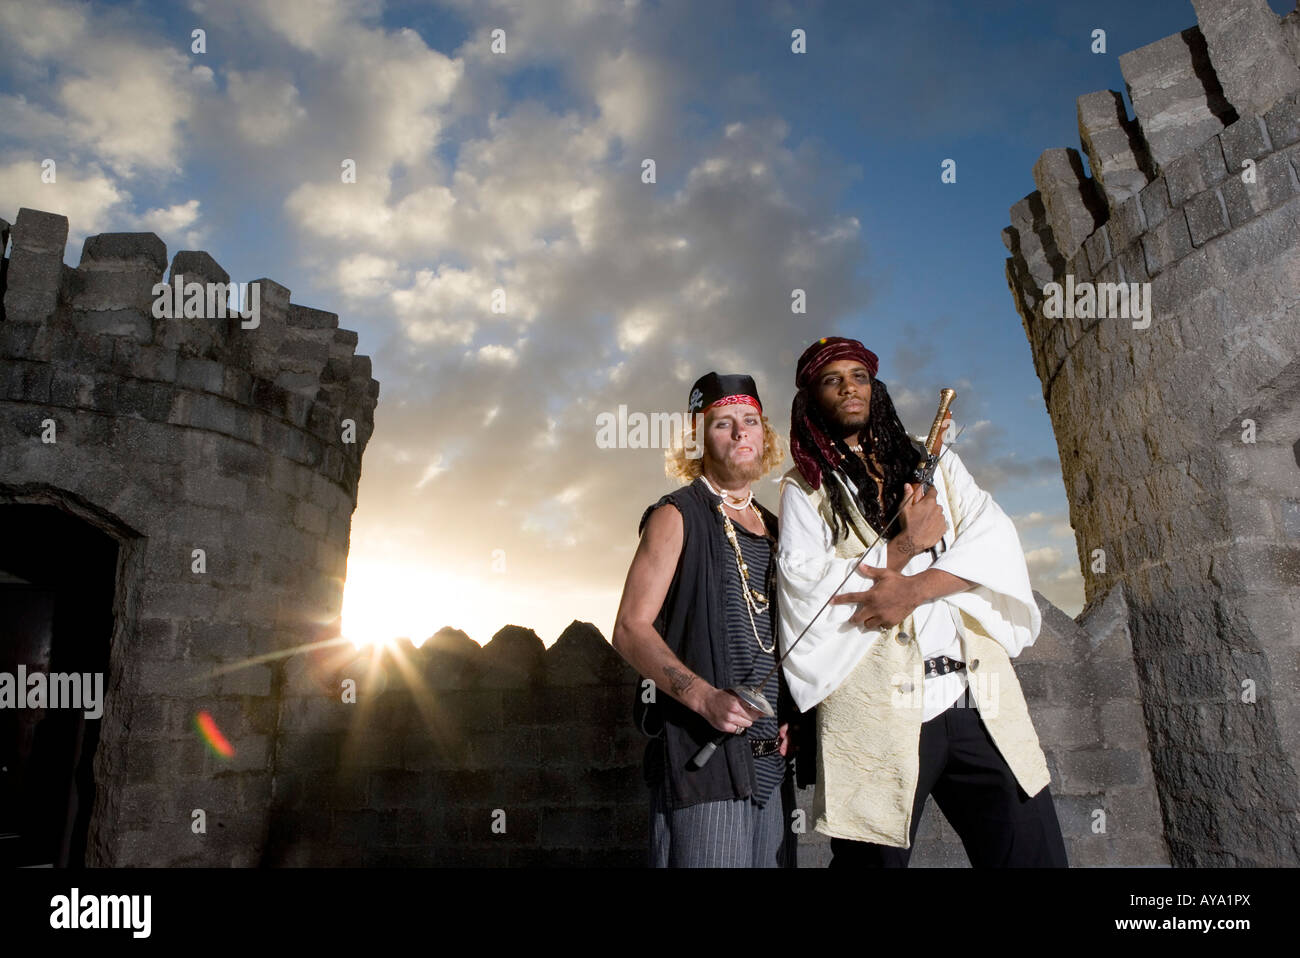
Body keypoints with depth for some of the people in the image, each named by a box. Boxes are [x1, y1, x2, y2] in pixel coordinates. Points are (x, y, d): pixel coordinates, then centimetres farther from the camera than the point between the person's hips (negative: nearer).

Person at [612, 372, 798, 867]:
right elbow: (630, 629, -11)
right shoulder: (677, 516, -4)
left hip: (770, 759, 6)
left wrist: (794, 713, 6)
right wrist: (705, 697, -23)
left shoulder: (773, 527, 15)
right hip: (701, 753, -6)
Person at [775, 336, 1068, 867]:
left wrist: (918, 586, -12)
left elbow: (996, 536, 3)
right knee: (875, 856, 4)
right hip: (878, 709, -2)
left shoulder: (933, 460, 18)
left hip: (979, 697, 3)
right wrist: (902, 547, -7)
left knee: (1032, 851, 3)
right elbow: (802, 584, -5)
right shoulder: (805, 488, 9)